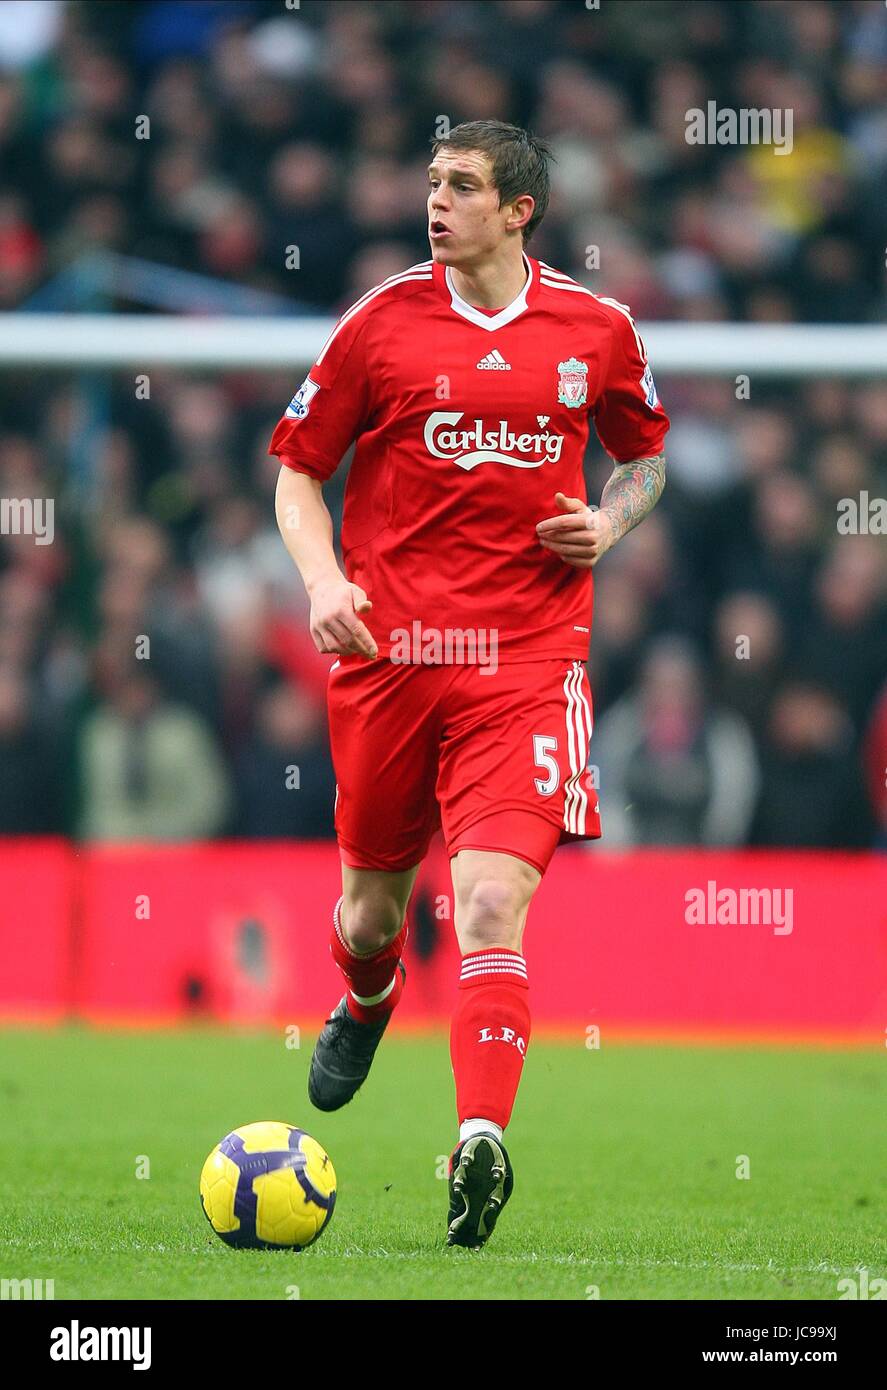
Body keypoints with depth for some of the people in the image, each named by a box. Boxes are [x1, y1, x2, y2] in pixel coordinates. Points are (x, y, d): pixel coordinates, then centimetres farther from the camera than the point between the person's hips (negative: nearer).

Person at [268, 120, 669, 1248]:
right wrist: (323, 580, -9)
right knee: (374, 896, 15)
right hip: (385, 647, 1)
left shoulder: (596, 330, 4)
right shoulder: (383, 322, 1)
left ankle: (481, 1145, -22)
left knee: (491, 902, -17)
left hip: (525, 657, -1)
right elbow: (297, 468, 8)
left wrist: (609, 523, 0)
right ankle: (366, 1001, 51)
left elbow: (645, 456, 22)